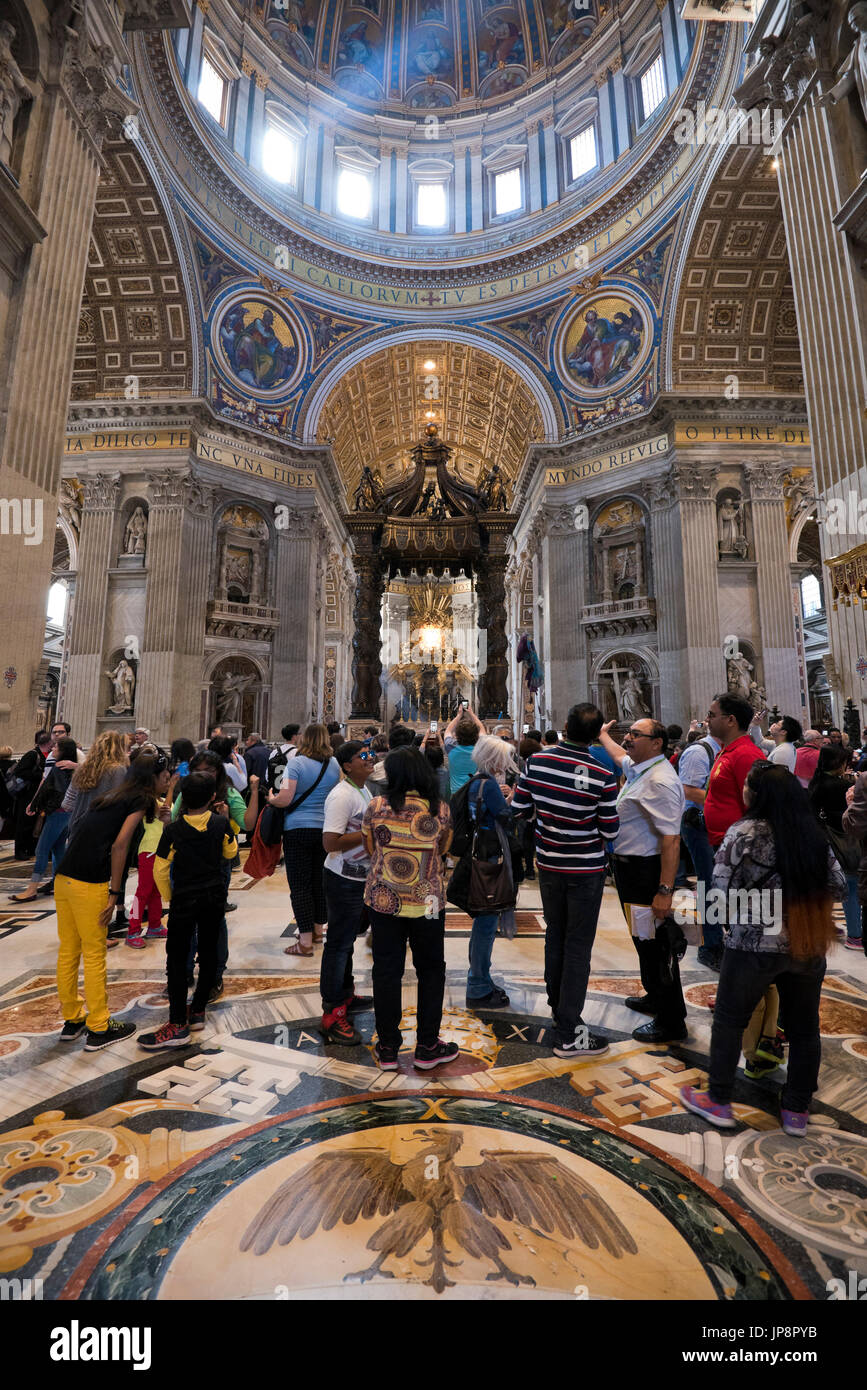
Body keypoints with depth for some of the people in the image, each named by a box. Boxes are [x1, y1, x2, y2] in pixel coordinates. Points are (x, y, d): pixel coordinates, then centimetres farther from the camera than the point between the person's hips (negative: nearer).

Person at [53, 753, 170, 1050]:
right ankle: (99, 1029, 17)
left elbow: (86, 835, 20)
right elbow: (120, 844, -13)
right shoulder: (141, 800, -4)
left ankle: (72, 1019, 32)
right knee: (94, 955, 4)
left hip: (63, 877, 8)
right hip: (89, 883, -8)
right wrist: (114, 893, -11)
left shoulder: (115, 797, 20)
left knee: (68, 950, 17)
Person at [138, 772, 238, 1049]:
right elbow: (231, 853, 9)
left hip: (184, 900, -3)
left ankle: (178, 1025, 5)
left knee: (177, 959, 4)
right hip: (215, 897, 3)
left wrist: (169, 898, 7)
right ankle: (198, 1011, 25)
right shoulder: (221, 823, -7)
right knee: (208, 954, 14)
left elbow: (160, 871, -9)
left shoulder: (173, 830, -14)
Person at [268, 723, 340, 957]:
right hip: (326, 829, 5)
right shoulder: (334, 764, 4)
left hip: (298, 830, -5)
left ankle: (305, 941, 3)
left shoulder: (296, 762, -10)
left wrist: (270, 798, 4)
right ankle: (318, 929, 31)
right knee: (319, 881, 17)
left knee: (299, 885, 2)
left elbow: (284, 799, -16)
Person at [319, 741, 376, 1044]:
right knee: (338, 943, 2)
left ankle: (346, 995, 39)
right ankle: (332, 1014, 15)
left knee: (347, 939, 22)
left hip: (361, 877, 9)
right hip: (343, 880, -9)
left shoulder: (364, 790, 8)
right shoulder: (341, 796, -22)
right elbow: (330, 843, -28)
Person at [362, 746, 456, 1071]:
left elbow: (370, 849, 3)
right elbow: (443, 849, 4)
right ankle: (427, 1047, 28)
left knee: (386, 971, 14)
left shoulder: (376, 807, -10)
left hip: (383, 900, 1)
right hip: (427, 902, 0)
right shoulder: (440, 810, -10)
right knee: (431, 970, 17)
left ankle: (387, 1049, 27)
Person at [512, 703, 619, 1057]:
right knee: (578, 947, 6)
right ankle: (568, 1033, 14)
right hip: (585, 870, -4)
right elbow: (610, 831, -12)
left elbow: (517, 808, -1)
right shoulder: (602, 777, -20)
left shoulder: (536, 762, -10)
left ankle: (559, 1010, 38)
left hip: (548, 865, 4)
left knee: (555, 937, 20)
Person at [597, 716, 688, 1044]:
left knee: (655, 943, 4)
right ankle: (655, 997, 45)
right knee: (643, 940, 24)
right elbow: (618, 754, 32)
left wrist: (664, 890, -29)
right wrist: (602, 734, 46)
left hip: (646, 870, -10)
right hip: (628, 866, 10)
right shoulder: (636, 767, 6)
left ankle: (671, 1023, 21)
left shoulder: (661, 780, -23)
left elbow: (671, 839, -27)